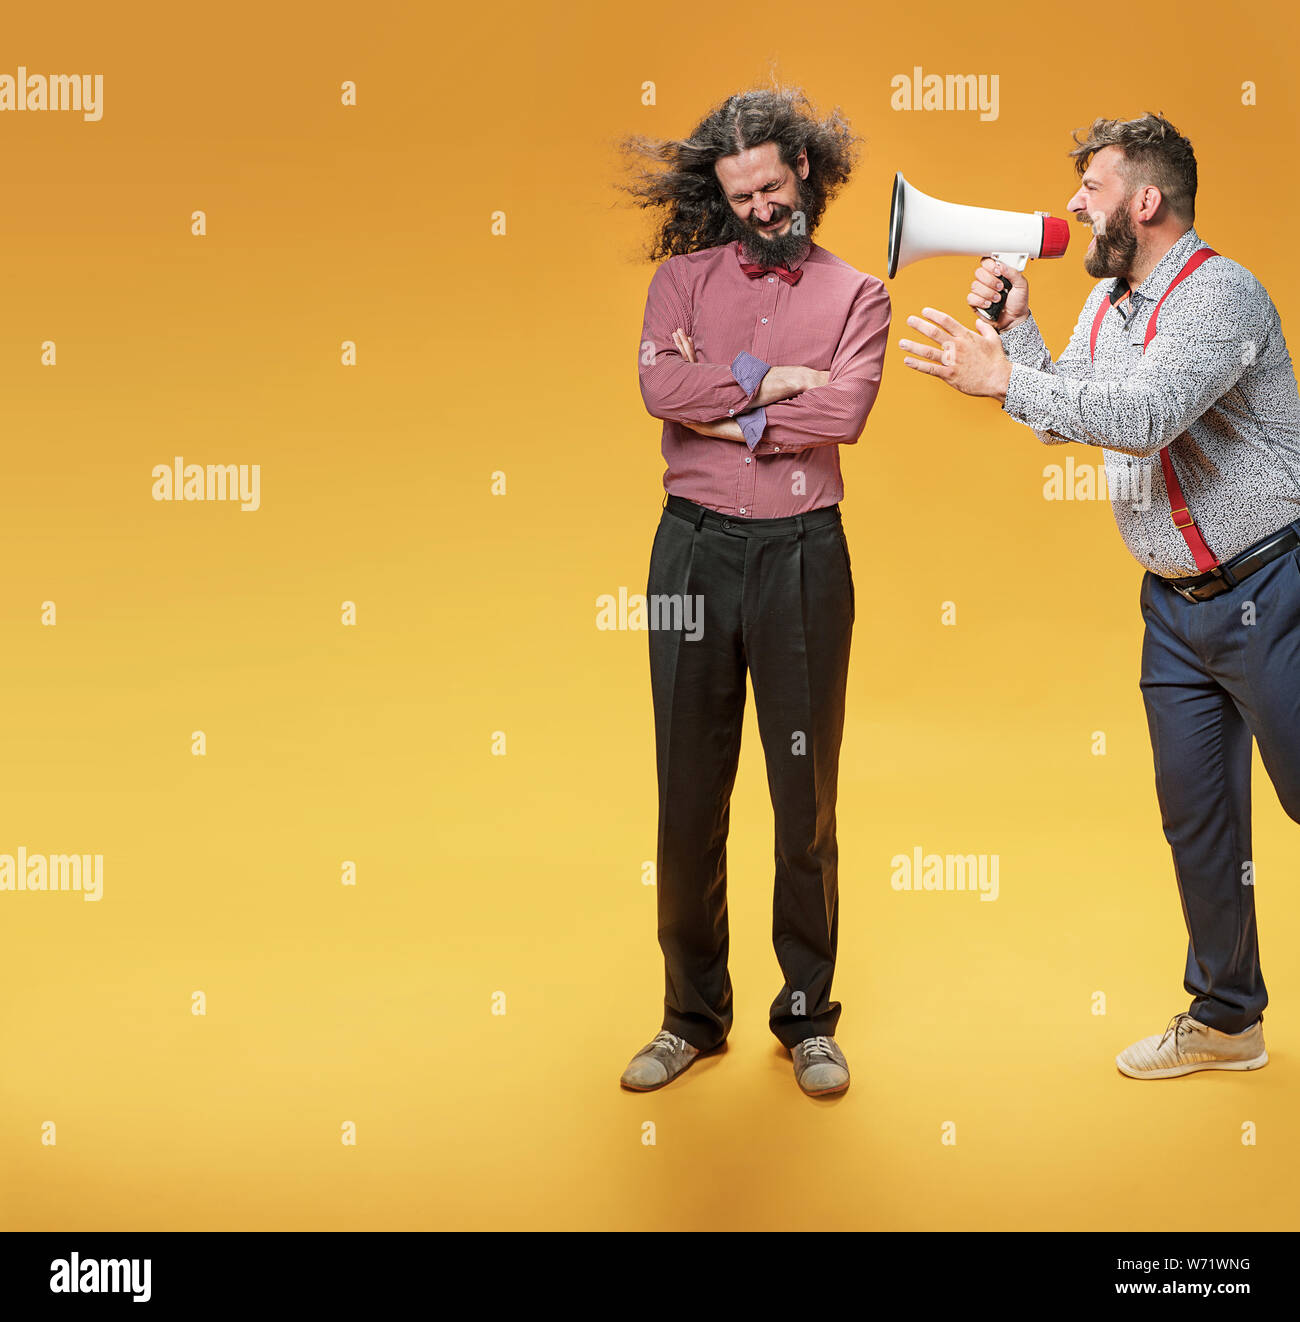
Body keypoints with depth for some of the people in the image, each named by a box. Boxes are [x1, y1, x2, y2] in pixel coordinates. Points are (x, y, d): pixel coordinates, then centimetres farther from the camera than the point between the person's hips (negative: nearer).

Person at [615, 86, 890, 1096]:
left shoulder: (856, 295, 6)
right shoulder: (685, 276, 9)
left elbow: (846, 411, -13)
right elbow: (661, 383, -11)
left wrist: (720, 409, -11)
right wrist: (773, 381, -11)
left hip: (801, 554, -1)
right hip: (695, 547, 1)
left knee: (806, 795, 6)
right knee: (689, 794, 7)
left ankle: (808, 1018, 20)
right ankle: (693, 1015, 21)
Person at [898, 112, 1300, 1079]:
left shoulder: (1219, 292, -17)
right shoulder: (1107, 303, 12)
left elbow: (1148, 414, -31)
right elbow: (1065, 416, 14)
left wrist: (1004, 379, -30)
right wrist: (1016, 324, 3)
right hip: (1174, 600, 8)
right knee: (1195, 815, 12)